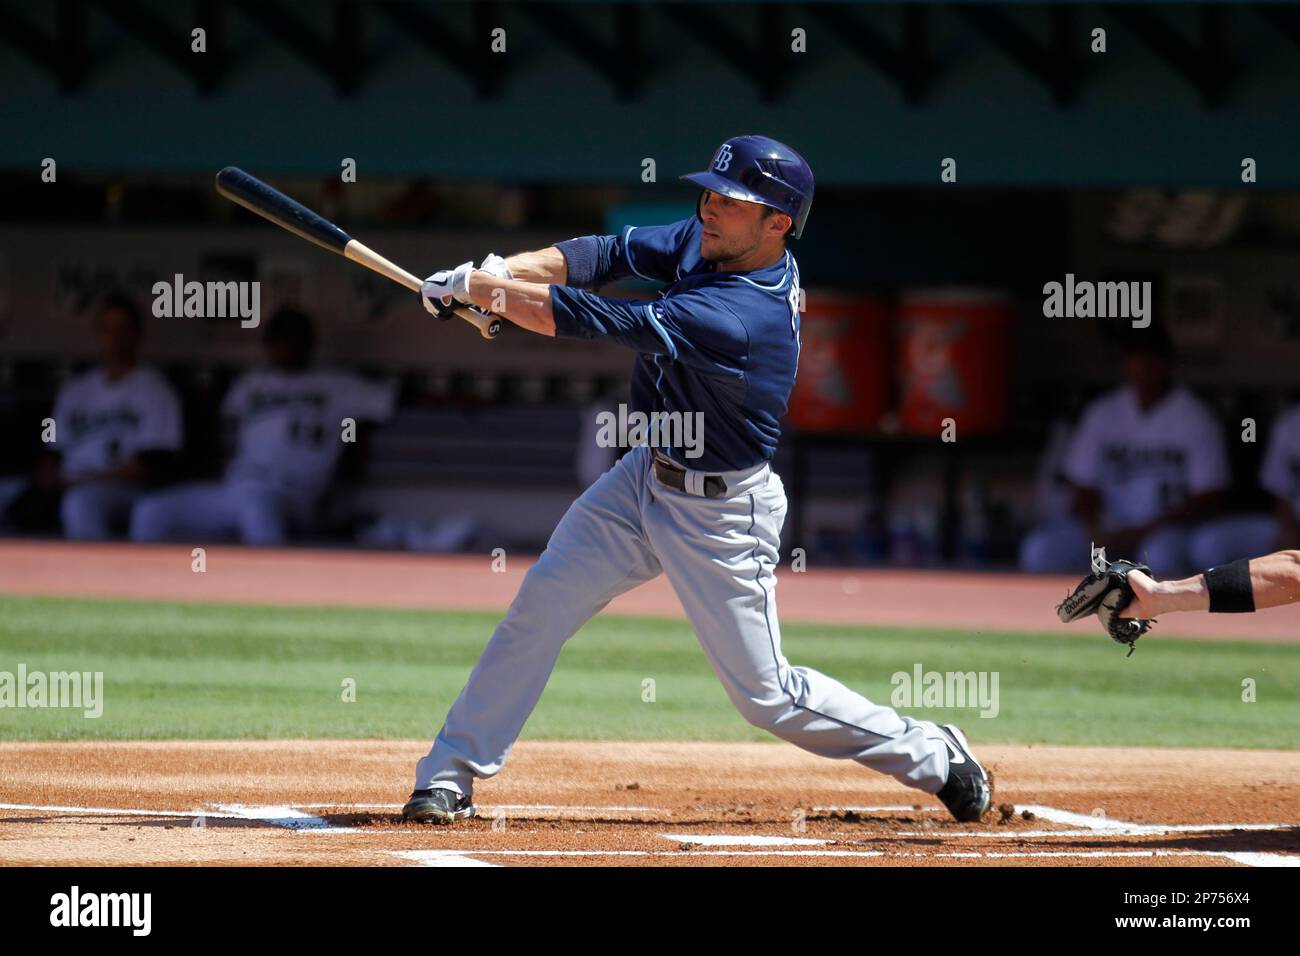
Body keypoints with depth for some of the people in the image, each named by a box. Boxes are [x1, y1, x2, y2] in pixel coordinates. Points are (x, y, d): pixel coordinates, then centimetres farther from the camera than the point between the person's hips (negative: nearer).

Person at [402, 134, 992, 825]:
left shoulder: (746, 318, -33)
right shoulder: (706, 242, -8)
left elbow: (602, 323, -35)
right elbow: (610, 254, -9)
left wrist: (474, 288, -30)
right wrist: (509, 271, -27)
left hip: (721, 515, -8)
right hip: (648, 477, 8)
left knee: (767, 694, 1)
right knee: (540, 606, -2)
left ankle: (934, 758, 19)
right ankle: (449, 776, 5)